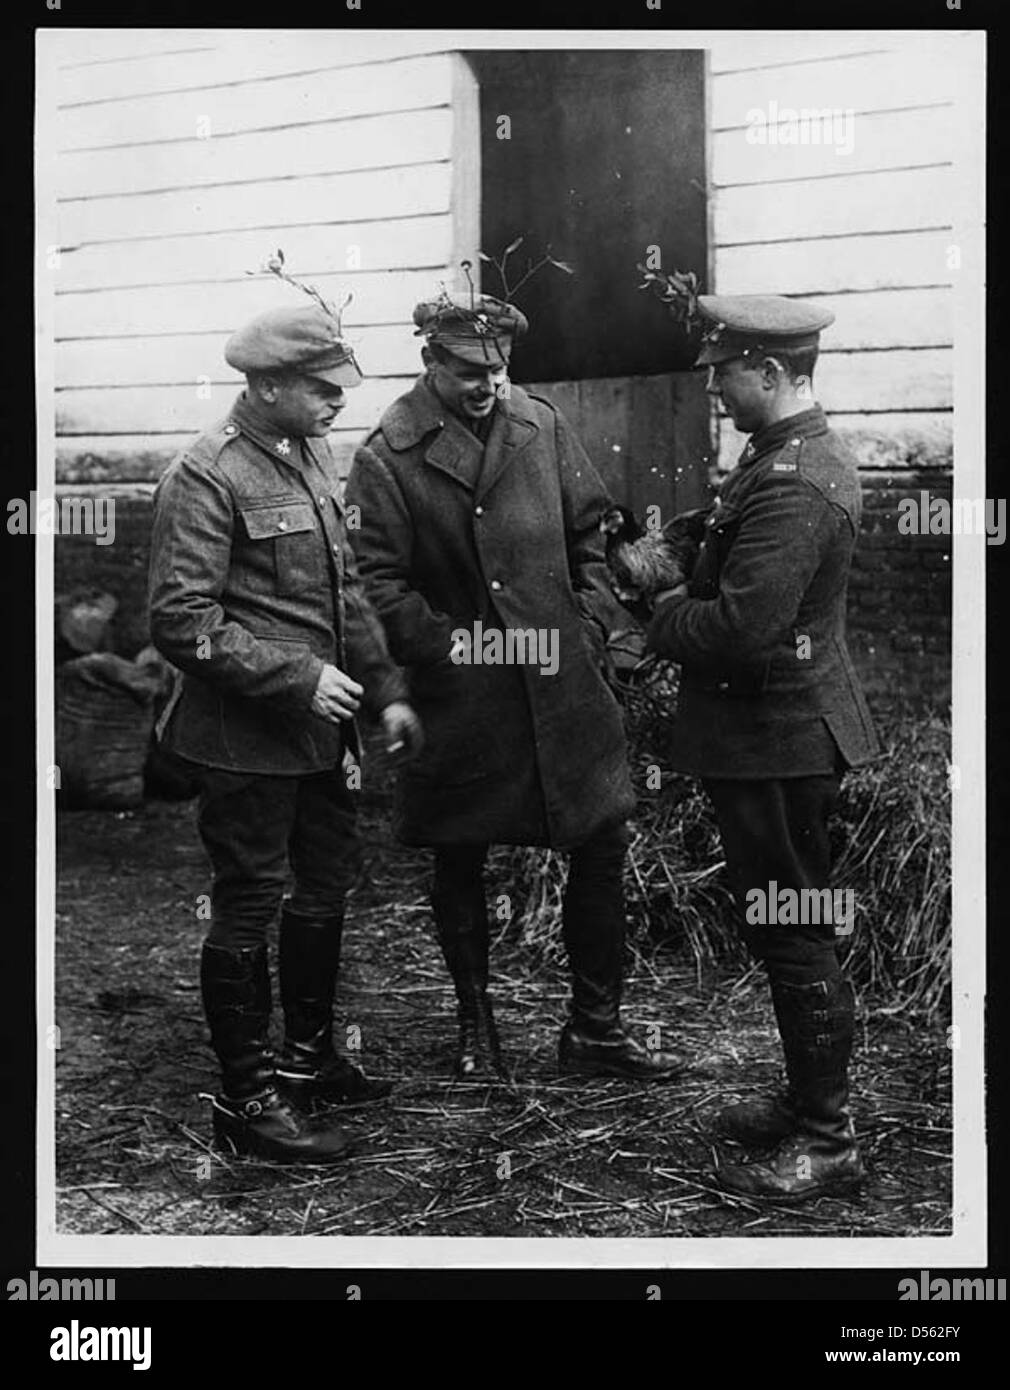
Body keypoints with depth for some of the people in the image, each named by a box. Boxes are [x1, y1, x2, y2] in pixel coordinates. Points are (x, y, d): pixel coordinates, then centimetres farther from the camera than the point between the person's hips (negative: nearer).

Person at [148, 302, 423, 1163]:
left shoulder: (313, 455, 10)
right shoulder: (207, 476, -16)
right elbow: (181, 621, -20)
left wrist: (384, 689, 9)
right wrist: (299, 680, -21)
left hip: (318, 724, 9)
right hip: (247, 736, -9)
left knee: (329, 882, 18)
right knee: (249, 905, 1)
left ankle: (309, 1056, 35)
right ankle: (248, 1096, 14)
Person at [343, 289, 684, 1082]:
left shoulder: (542, 427, 7)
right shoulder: (389, 457, -5)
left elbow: (589, 537, 11)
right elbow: (378, 584, -7)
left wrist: (590, 629, 1)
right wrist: (450, 645, -13)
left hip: (561, 682, 3)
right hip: (457, 696, -2)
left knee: (604, 844, 2)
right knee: (458, 862, 10)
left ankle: (595, 1030, 17)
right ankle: (476, 1030, 29)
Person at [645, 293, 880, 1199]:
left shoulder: (793, 485, -23)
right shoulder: (789, 456, 11)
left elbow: (740, 628, -28)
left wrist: (662, 623, -11)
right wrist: (682, 579, 2)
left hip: (779, 742, -10)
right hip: (780, 731, 10)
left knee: (798, 939, 0)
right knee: (796, 933, 19)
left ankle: (828, 1142, 13)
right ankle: (809, 1100, 34)